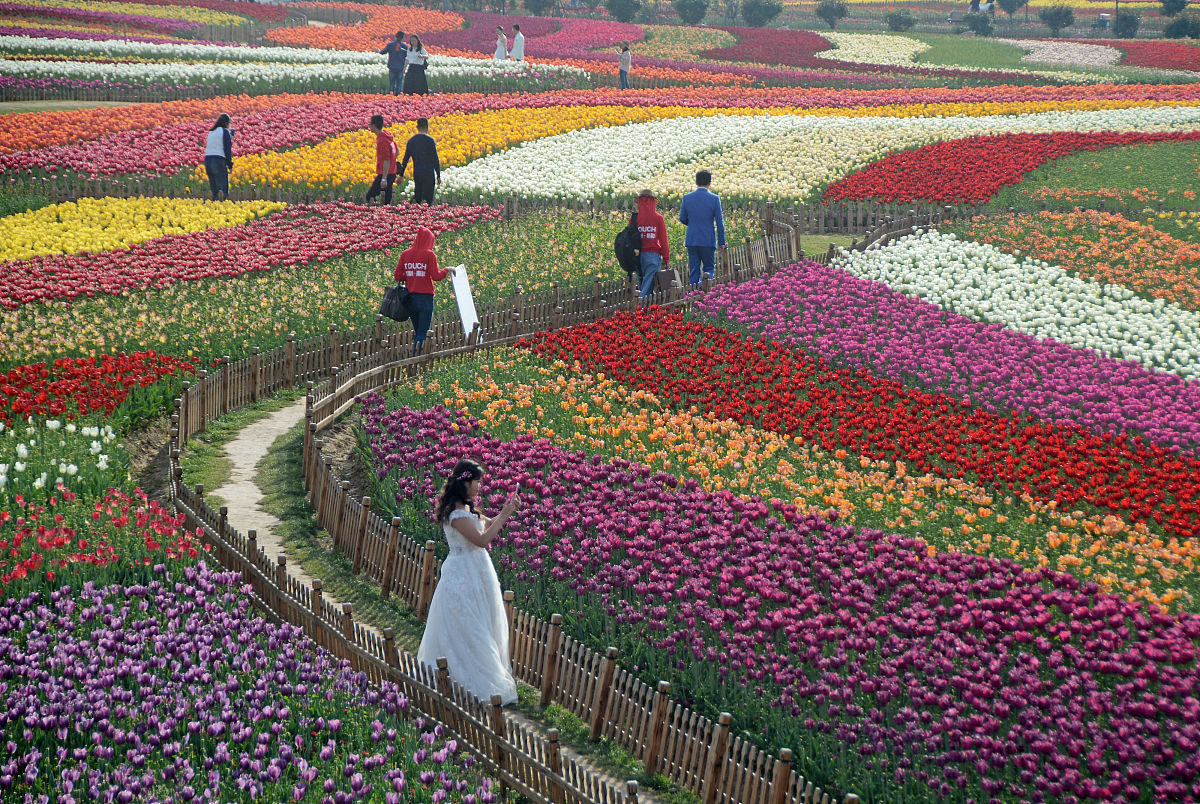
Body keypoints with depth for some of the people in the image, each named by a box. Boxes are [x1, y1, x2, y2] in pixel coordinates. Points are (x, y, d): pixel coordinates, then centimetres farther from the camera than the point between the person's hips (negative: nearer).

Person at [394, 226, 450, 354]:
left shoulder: (406, 254, 6)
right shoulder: (429, 254, -7)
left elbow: (397, 276, 6)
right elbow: (436, 276, -12)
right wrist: (446, 272, 6)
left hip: (410, 296, 5)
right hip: (425, 296, -5)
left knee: (417, 331, 16)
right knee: (422, 332, -5)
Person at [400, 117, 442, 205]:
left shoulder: (411, 140, 8)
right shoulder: (429, 140, -8)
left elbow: (405, 159, 12)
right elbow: (435, 159, -8)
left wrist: (401, 175, 19)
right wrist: (438, 175, -1)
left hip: (416, 174, 5)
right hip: (428, 174, -5)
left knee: (417, 198, 16)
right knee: (427, 200, -5)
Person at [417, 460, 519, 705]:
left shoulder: (465, 508, 9)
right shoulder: (456, 513, -22)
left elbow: (488, 525, 19)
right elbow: (481, 539, -26)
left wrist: (504, 512, 2)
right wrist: (504, 515, -18)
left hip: (475, 573, 10)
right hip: (463, 577, -10)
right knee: (468, 631, -2)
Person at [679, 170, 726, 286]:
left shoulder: (687, 198, -1)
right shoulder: (714, 199, -7)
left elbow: (682, 219, 6)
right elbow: (719, 222, -5)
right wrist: (722, 242, 2)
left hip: (691, 240, 2)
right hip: (708, 240, -2)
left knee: (694, 271, 9)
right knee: (709, 267, 9)